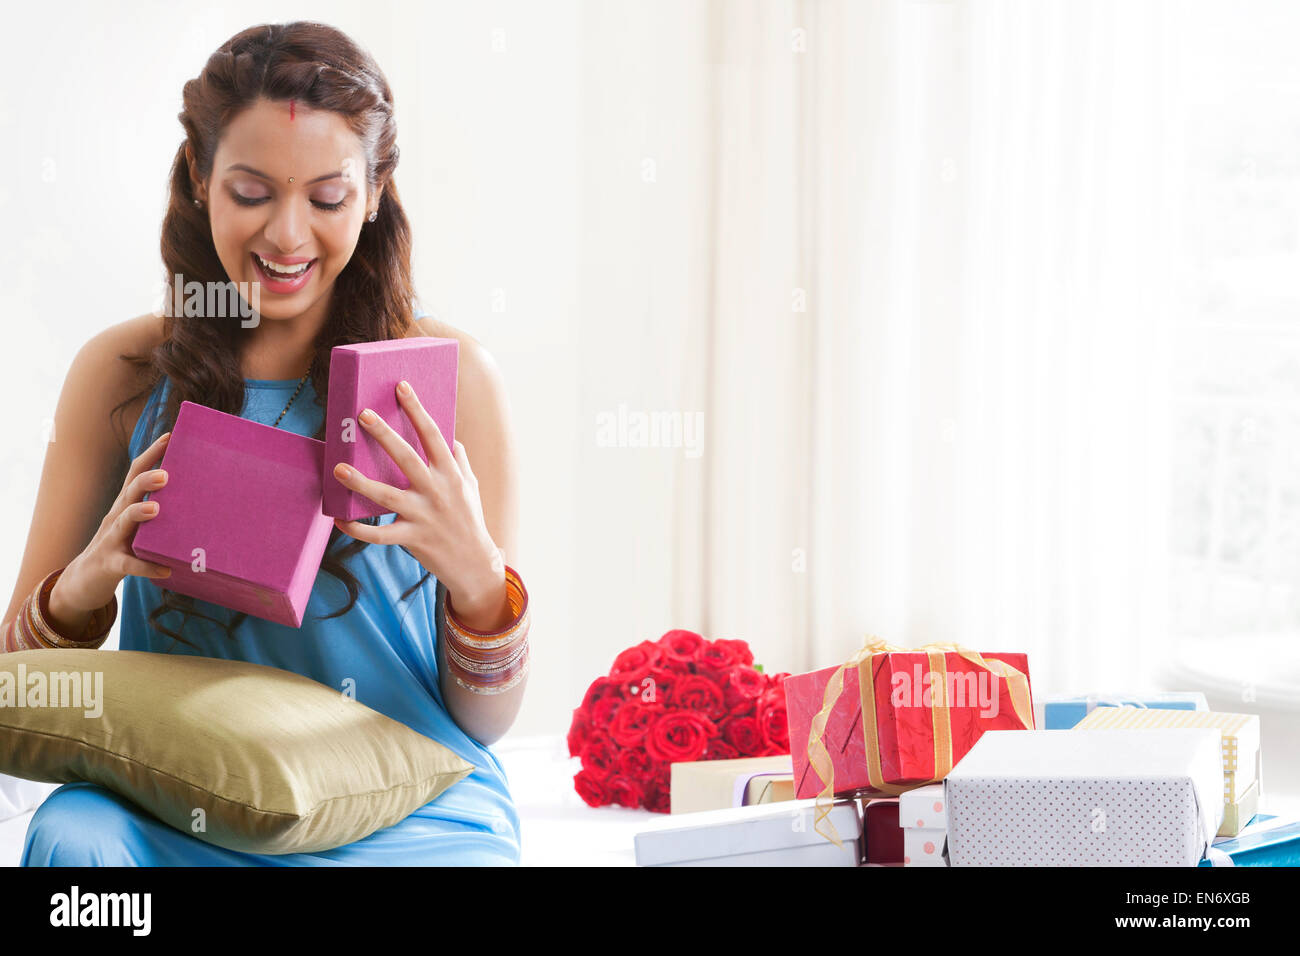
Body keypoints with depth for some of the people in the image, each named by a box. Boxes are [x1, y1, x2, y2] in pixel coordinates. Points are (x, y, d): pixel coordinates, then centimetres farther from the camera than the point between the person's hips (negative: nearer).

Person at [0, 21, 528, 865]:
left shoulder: (449, 376, 0)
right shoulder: (122, 374, 5)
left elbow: (486, 720, 3)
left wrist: (477, 577, -19)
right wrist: (84, 585, -14)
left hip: (409, 816, -1)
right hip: (180, 812, 2)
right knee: (71, 834, -32)